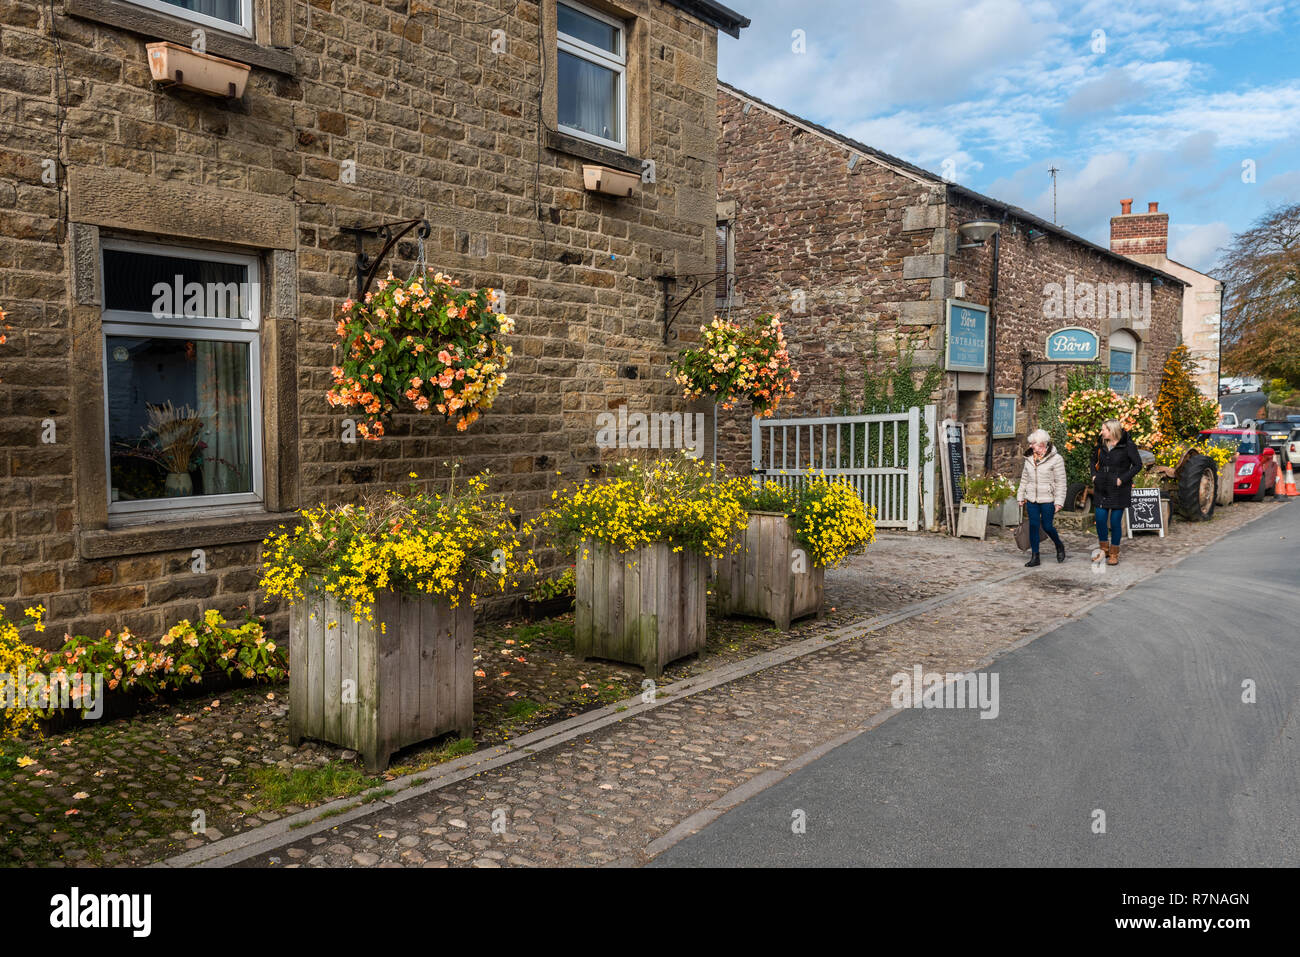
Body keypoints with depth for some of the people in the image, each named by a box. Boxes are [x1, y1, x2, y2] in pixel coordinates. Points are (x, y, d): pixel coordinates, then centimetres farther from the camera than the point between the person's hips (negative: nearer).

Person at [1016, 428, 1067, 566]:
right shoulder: (1029, 459, 7)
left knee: (1047, 526, 0)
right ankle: (1035, 556, 9)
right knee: (1033, 526, 3)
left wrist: (1059, 502, -11)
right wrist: (1021, 496, 15)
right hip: (1031, 499, 5)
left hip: (1047, 500, -4)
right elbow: (1024, 479, 17)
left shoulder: (1055, 459, -8)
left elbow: (1060, 482, -8)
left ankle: (1059, 546, 30)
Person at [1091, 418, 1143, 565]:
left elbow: (1138, 465, -8)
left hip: (1119, 490, -5)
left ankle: (1114, 553, 14)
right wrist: (1094, 475, 7)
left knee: (1115, 521, 1)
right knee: (1100, 519, 4)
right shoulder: (1101, 445, 7)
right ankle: (1104, 549, 22)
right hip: (1102, 489, 5)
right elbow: (1094, 461, 23)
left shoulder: (1127, 446, -9)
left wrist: (1122, 479, -15)